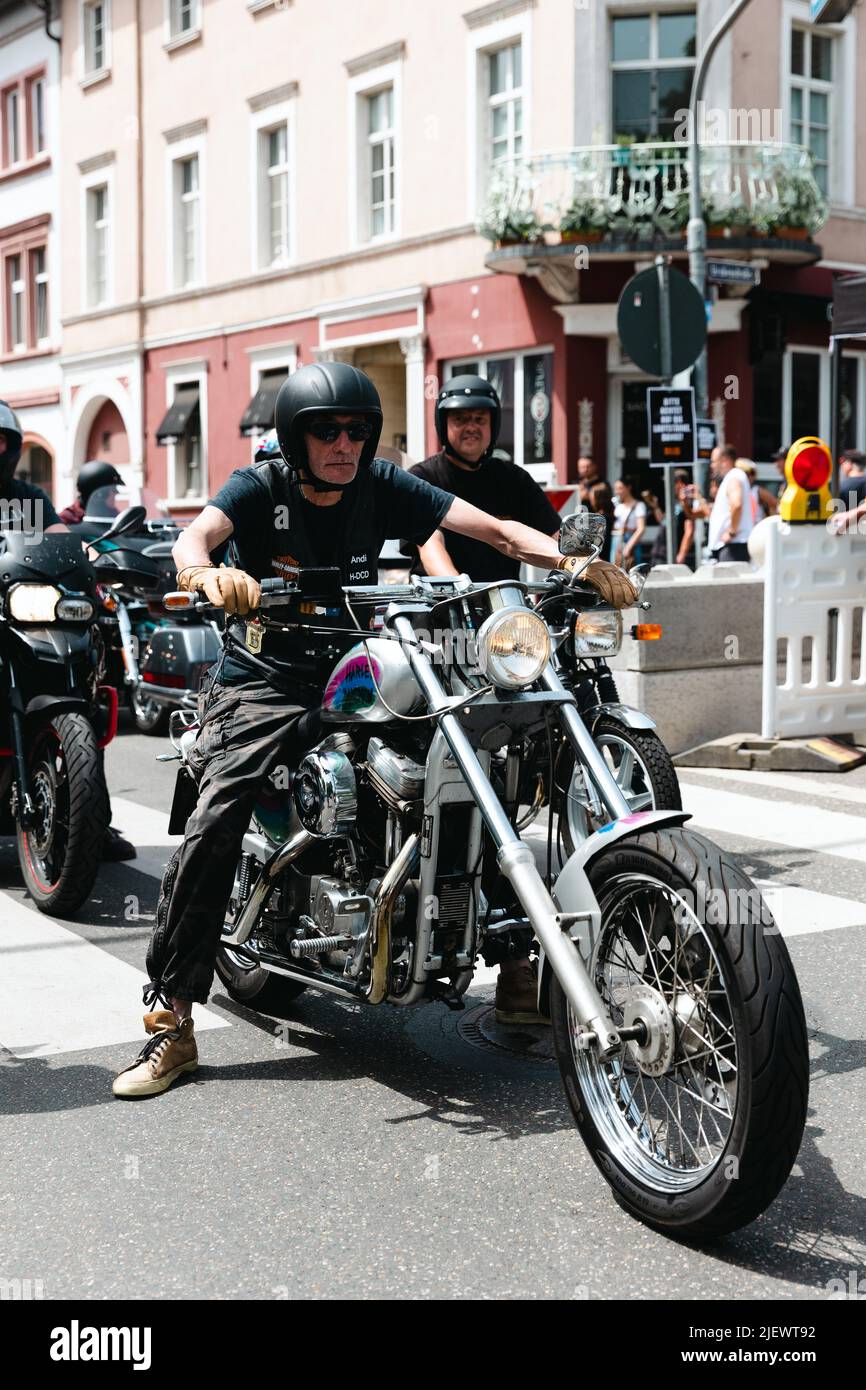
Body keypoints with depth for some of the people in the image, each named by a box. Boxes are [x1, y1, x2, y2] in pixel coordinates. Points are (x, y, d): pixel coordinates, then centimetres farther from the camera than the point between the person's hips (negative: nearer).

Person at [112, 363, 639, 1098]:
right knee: (213, 830, -24)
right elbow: (194, 535, -25)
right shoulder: (259, 488, -5)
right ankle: (171, 1024, -16)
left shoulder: (381, 487, 2)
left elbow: (491, 527, -6)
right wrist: (209, 575, -51)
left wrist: (575, 563, -22)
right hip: (263, 685, -3)